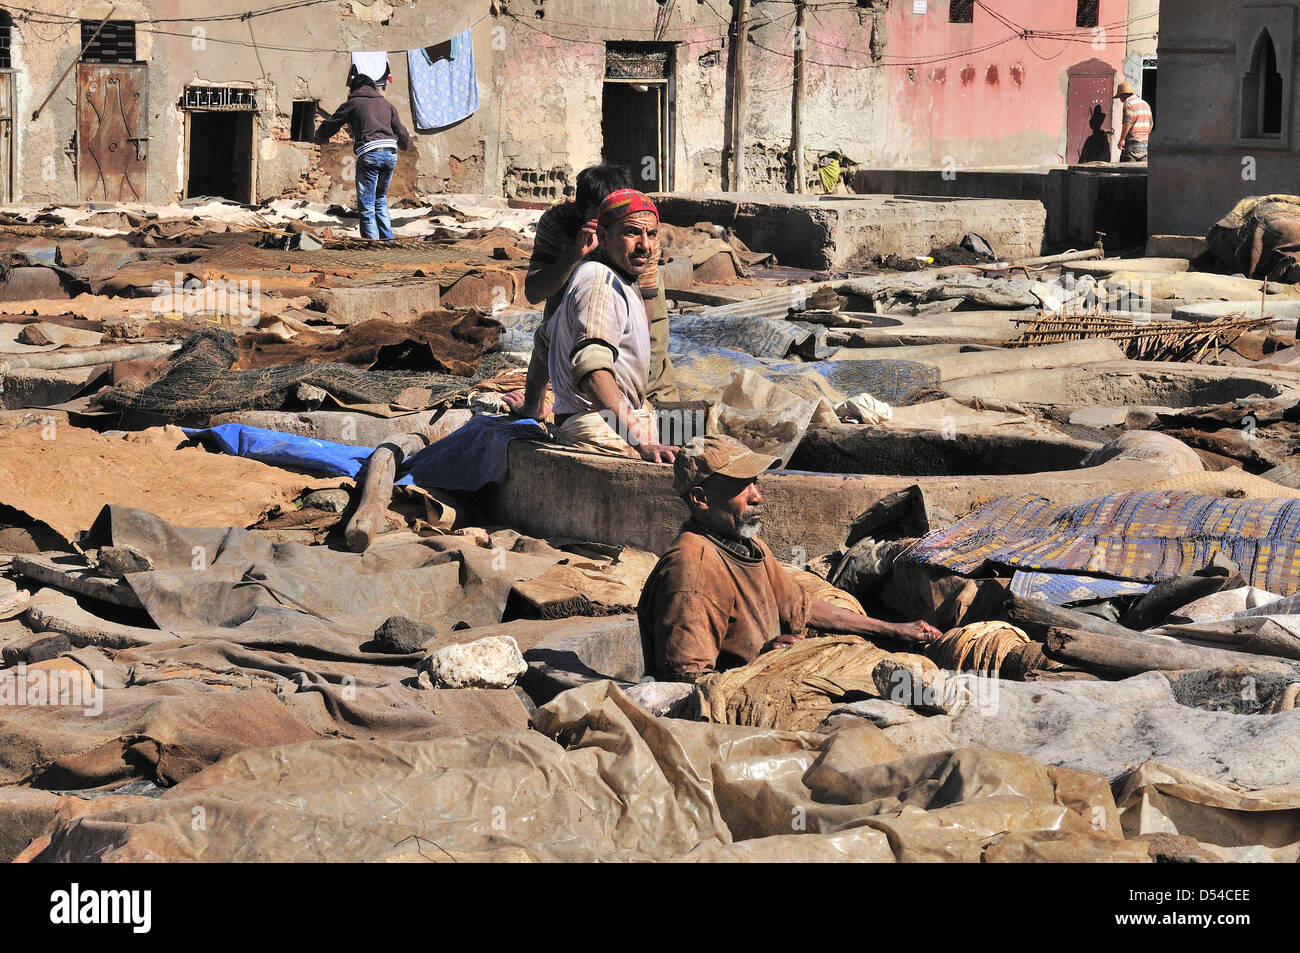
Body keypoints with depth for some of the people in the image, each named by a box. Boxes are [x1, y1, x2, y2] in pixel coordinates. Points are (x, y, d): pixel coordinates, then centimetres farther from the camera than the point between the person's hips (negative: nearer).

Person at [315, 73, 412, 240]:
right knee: (380, 198, 21)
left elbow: (329, 126, 16)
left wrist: (320, 139, 39)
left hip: (369, 153, -5)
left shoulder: (352, 103, 12)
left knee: (366, 204, 0)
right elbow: (401, 133, 25)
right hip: (391, 153, 5)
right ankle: (388, 237, 15)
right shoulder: (386, 104, 23)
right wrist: (405, 145, 48)